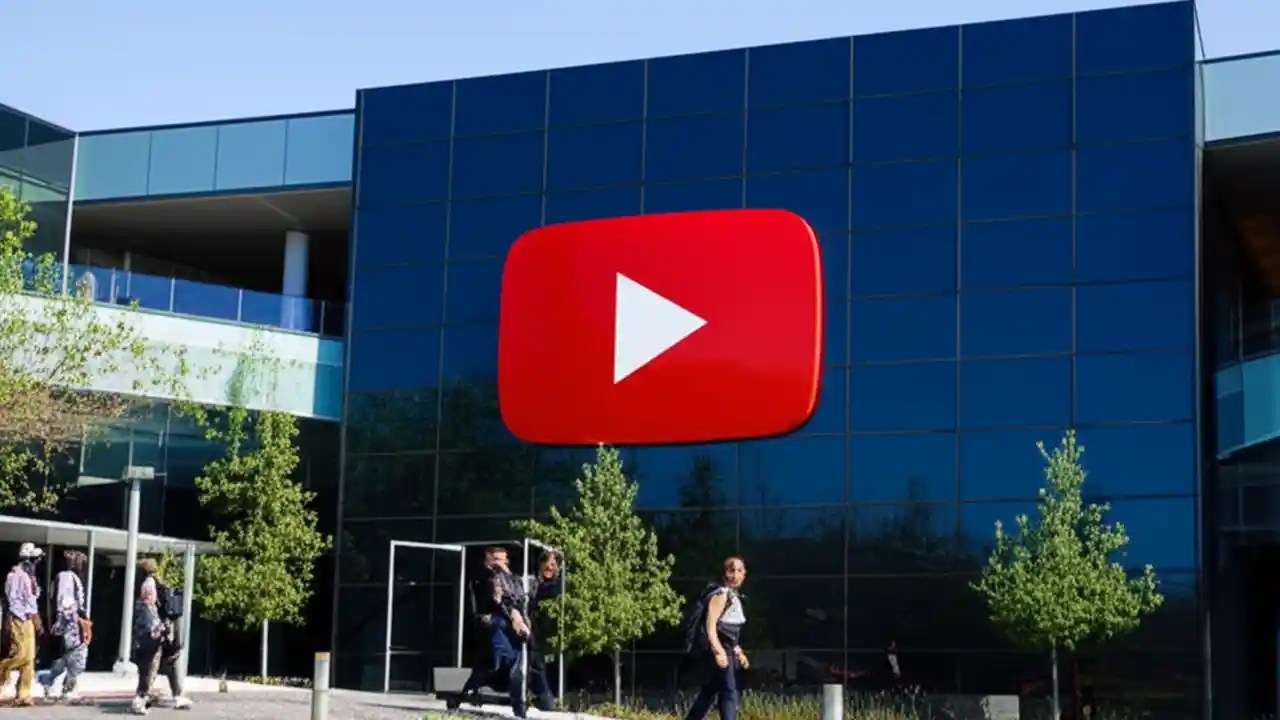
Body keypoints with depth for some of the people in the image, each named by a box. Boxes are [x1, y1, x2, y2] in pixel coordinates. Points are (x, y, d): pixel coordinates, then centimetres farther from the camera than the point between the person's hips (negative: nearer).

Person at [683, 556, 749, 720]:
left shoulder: (734, 596, 18)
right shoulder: (721, 593, -12)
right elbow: (711, 624, -23)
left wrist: (739, 653, 26)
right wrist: (718, 651, -33)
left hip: (727, 650, 10)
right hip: (720, 651, -10)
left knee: (709, 693, 15)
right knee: (729, 693, -13)